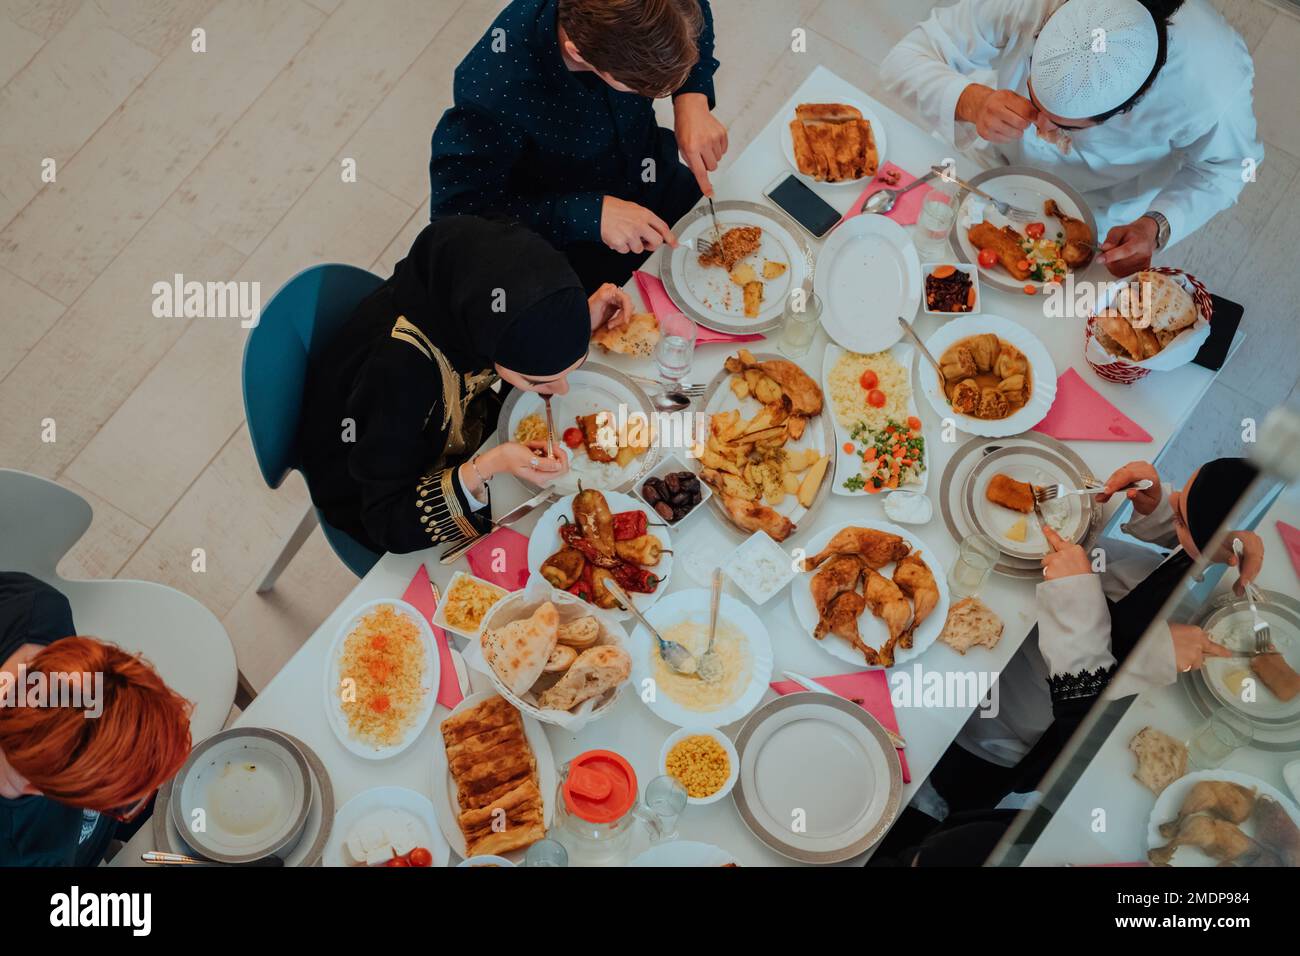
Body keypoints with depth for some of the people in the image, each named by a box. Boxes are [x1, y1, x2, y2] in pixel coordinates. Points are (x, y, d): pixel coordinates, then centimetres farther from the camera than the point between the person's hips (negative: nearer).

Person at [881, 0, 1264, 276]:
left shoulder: (1214, 85, -41)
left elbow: (1224, 167, -20)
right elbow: (906, 58, -30)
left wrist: (1157, 226, -39)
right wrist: (970, 101, -51)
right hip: (998, 158, 1)